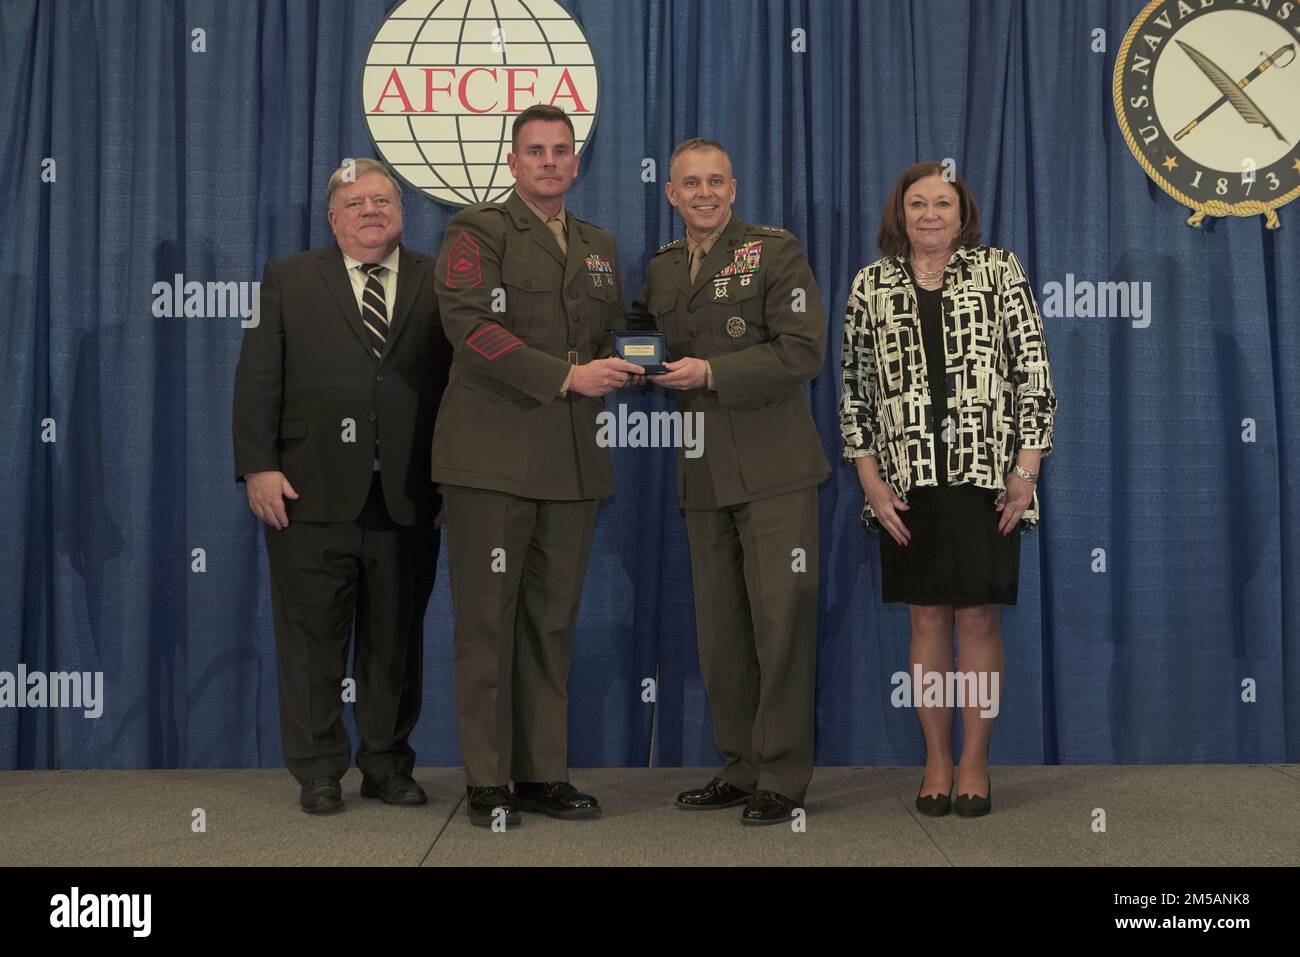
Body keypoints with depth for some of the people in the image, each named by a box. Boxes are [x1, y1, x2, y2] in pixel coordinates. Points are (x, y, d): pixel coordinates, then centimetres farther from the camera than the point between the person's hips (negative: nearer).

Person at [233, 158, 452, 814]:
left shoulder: (439, 283, 8)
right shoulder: (289, 279, 8)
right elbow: (258, 379, 2)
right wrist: (258, 467, -8)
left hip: (407, 501, 1)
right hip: (311, 496, -1)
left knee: (396, 640, 9)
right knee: (313, 640, 5)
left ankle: (388, 766, 22)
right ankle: (317, 773, 17)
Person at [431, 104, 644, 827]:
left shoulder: (600, 246, 20)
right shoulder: (478, 230, 1)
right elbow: (471, 327, -13)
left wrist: (621, 366, 2)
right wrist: (567, 375, -18)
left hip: (573, 462, 6)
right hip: (493, 456, -6)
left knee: (553, 621, 10)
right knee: (487, 622, -1)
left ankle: (544, 773, 18)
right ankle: (487, 782, 7)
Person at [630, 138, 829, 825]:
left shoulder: (776, 252, -3)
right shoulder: (662, 268, 14)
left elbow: (804, 352, -13)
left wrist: (712, 372, -16)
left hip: (774, 468, -6)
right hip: (705, 477, 6)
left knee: (780, 619, -4)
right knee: (719, 631, 11)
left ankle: (783, 778, 5)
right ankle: (741, 768, 23)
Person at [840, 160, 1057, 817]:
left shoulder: (1000, 272, 4)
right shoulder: (872, 286, 8)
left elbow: (1034, 374, 1)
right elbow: (855, 391, 7)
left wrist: (1025, 472, -5)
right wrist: (871, 481, -1)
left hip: (985, 476, -1)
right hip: (908, 481, 1)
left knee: (980, 618, 1)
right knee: (927, 619, 6)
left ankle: (974, 760, 13)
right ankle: (936, 759, 17)